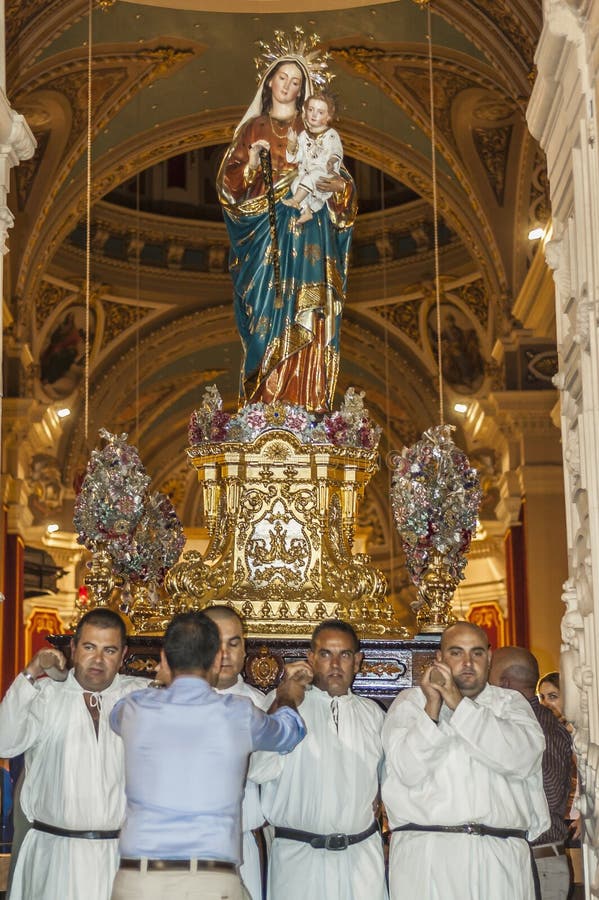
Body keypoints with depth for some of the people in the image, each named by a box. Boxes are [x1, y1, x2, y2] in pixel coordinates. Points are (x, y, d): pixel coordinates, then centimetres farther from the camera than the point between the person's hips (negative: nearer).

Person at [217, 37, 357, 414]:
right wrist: (251, 163, -12)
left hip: (308, 232, 0)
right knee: (267, 308, -6)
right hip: (264, 230, 0)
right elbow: (229, 183, 7)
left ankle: (303, 398, -6)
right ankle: (265, 403, -3)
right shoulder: (252, 128, 12)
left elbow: (340, 177, 13)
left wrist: (337, 185, -10)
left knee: (306, 315, -8)